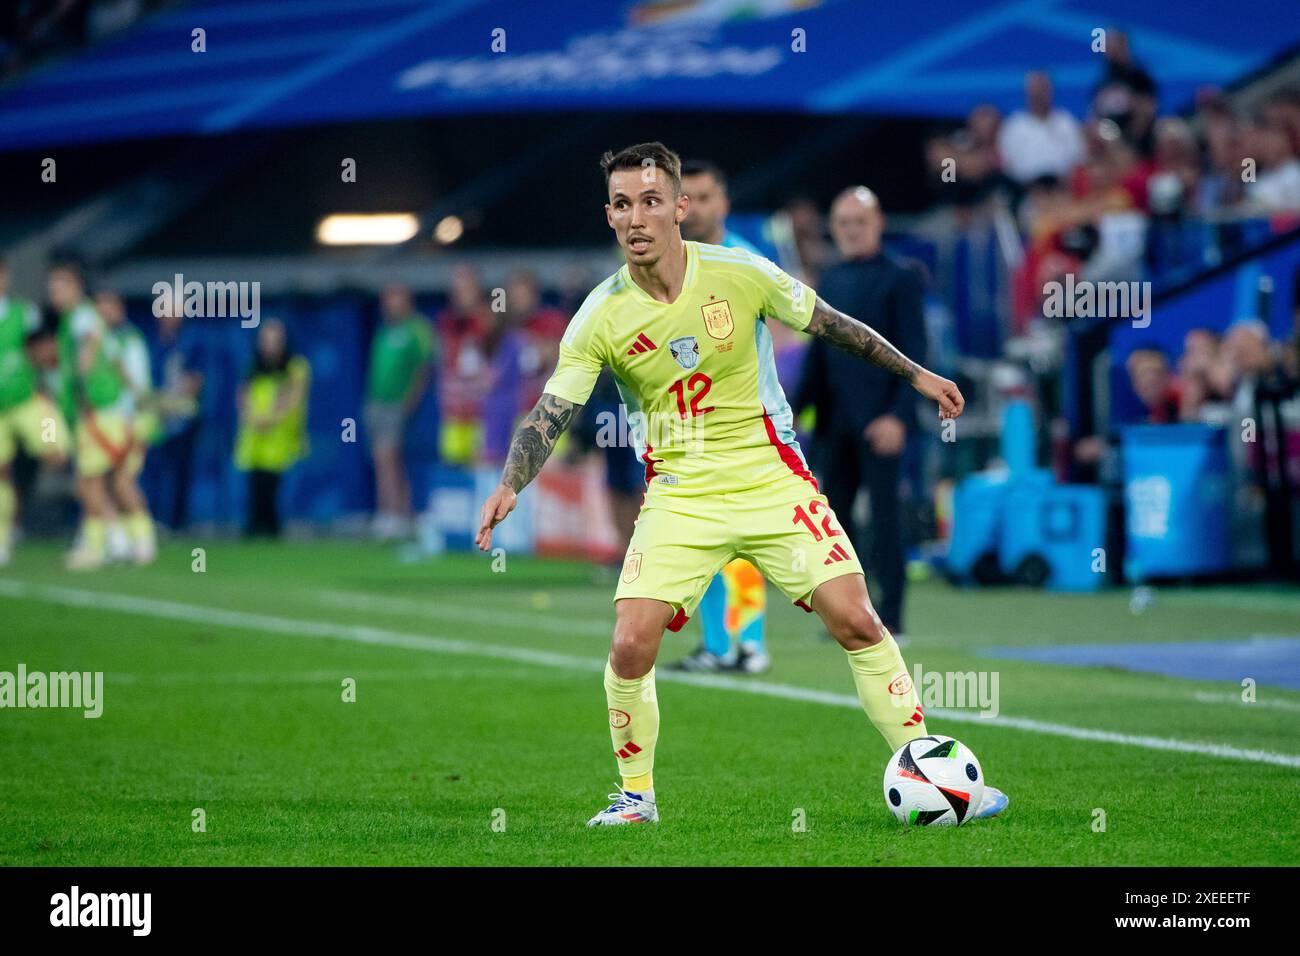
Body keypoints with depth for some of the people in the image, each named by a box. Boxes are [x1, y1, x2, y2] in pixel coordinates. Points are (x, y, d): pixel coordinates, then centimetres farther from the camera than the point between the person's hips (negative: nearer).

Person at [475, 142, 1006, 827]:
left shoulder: (742, 275, -8)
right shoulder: (601, 318, -8)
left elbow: (830, 325, 7)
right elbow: (550, 414, -9)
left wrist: (916, 373, 14)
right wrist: (510, 486, -26)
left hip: (771, 479, 0)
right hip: (679, 494, 0)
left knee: (856, 622, -9)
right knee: (630, 647, -14)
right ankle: (635, 795, 9)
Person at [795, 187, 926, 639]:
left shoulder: (899, 279, -5)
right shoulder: (831, 279, 15)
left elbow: (913, 355, -9)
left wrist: (898, 415, -18)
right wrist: (795, 406, 12)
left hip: (880, 418, -6)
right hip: (835, 417, 7)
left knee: (884, 512, -5)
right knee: (834, 511, 7)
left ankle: (890, 614, -1)